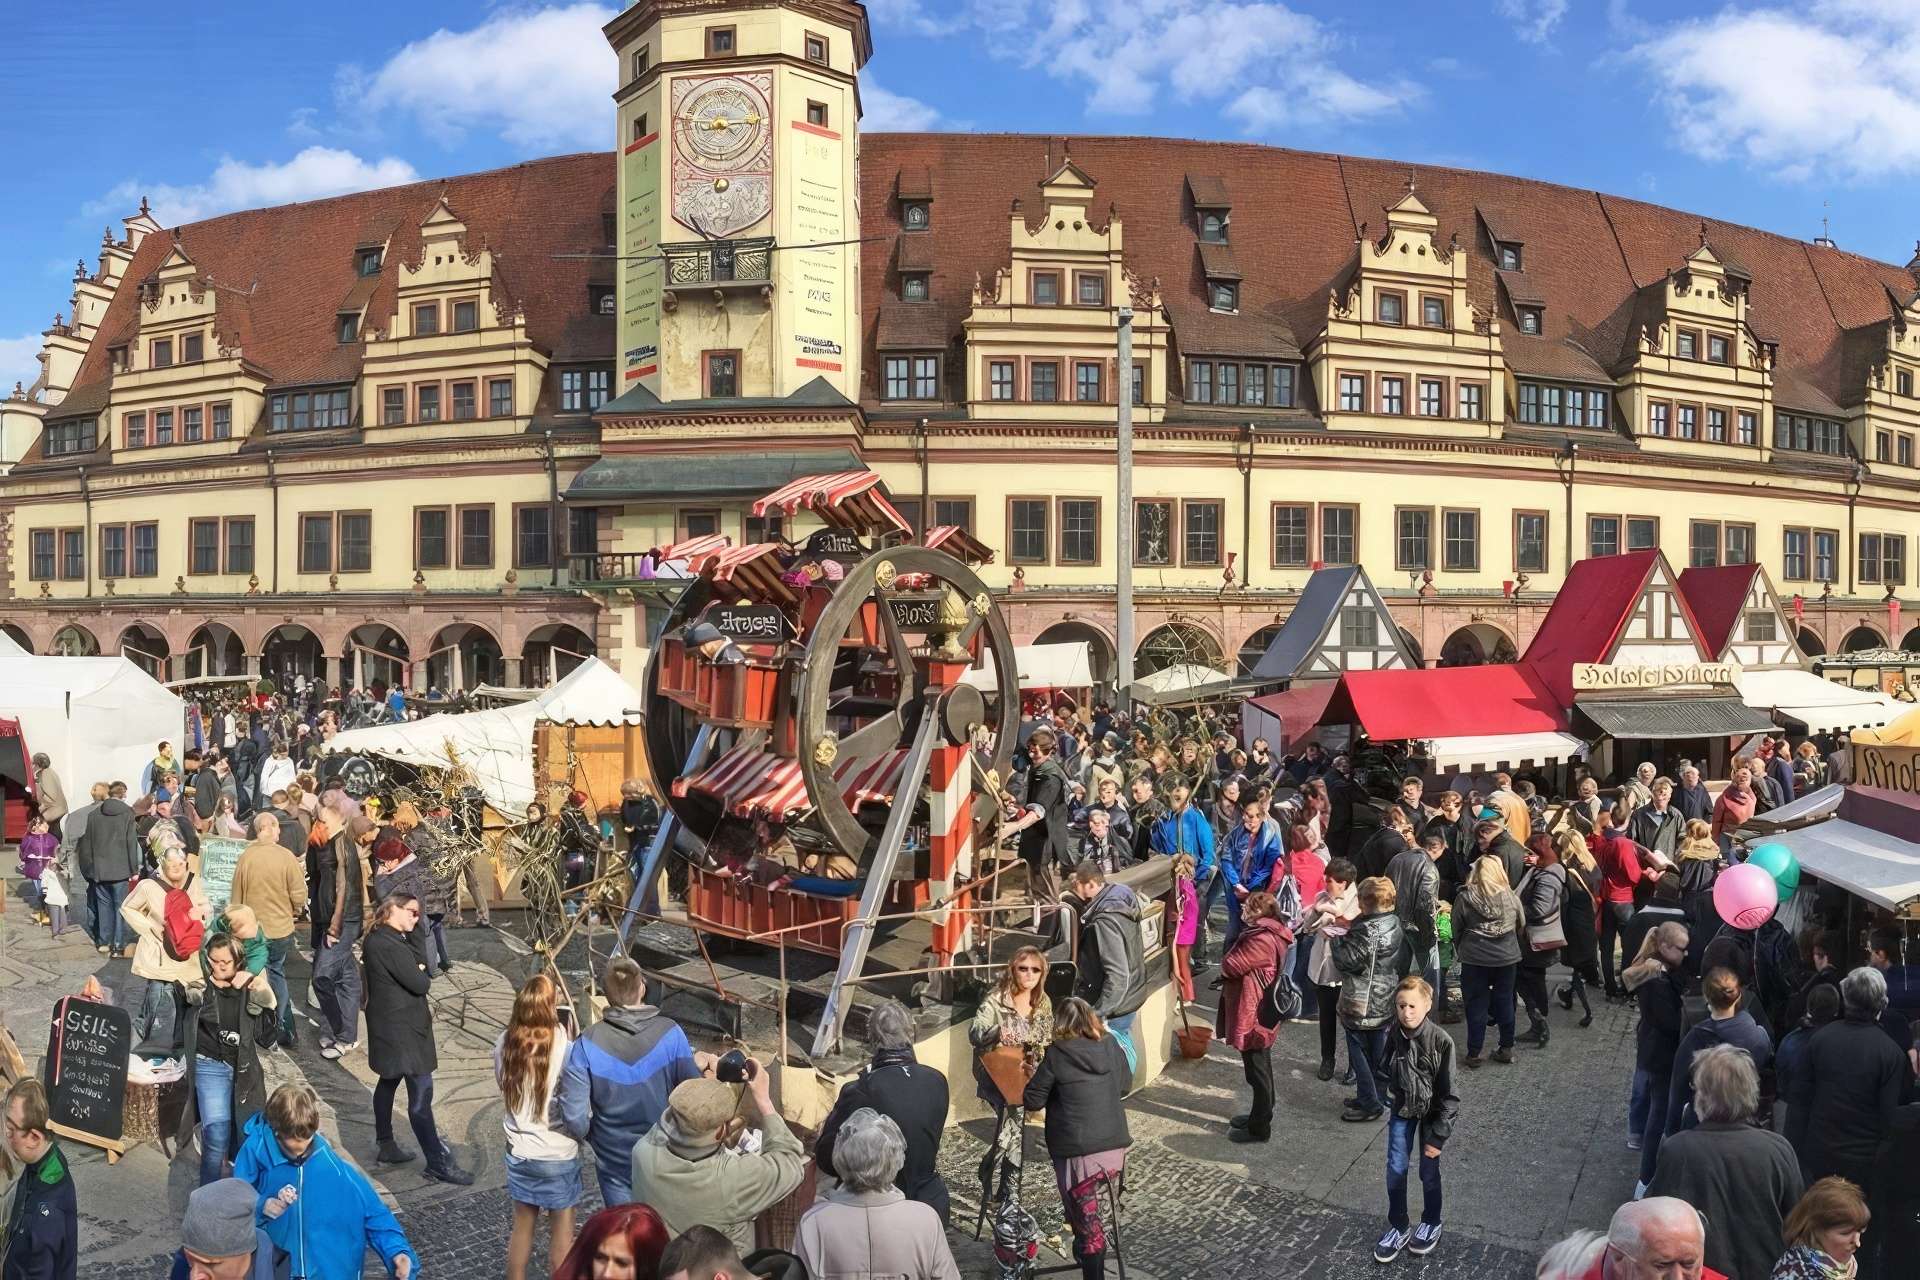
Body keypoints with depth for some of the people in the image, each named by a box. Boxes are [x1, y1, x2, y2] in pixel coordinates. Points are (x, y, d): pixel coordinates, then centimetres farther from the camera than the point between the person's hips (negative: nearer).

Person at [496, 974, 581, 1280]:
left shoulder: (504, 1044, -8)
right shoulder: (562, 1046, -22)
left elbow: (504, 1085, 7)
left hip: (518, 1152, 4)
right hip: (558, 1155, -4)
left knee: (522, 1227, 21)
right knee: (561, 1236, 12)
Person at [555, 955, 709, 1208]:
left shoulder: (586, 1046, -20)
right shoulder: (670, 1033, -19)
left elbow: (575, 1123, -19)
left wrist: (588, 1135, 3)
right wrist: (697, 1065, 11)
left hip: (616, 1165, -1)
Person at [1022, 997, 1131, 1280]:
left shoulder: (1056, 1055, -10)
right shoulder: (1112, 1046, 2)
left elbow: (1033, 1101, -4)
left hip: (1078, 1153, -4)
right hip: (1116, 1147, 4)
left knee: (1087, 1222, 4)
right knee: (1100, 1216, 22)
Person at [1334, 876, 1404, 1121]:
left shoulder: (1367, 931, -26)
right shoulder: (1394, 924, 0)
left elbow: (1345, 961, -21)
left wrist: (1337, 935, -8)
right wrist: (1349, 927, 2)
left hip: (1361, 1006, -8)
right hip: (1385, 1003, 8)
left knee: (1359, 1053, 6)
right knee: (1377, 1053, 19)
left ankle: (1369, 1105, 12)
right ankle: (1374, 1096, 31)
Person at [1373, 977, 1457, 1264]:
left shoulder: (1441, 1041, -25)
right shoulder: (1394, 1035, -15)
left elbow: (1449, 1093, -18)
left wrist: (1438, 1135, -16)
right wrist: (1389, 1101, 11)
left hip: (1431, 1112, -3)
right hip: (1402, 1110, 3)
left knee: (1428, 1171, 10)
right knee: (1395, 1168, 3)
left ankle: (1431, 1224, 34)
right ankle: (1398, 1227, 22)